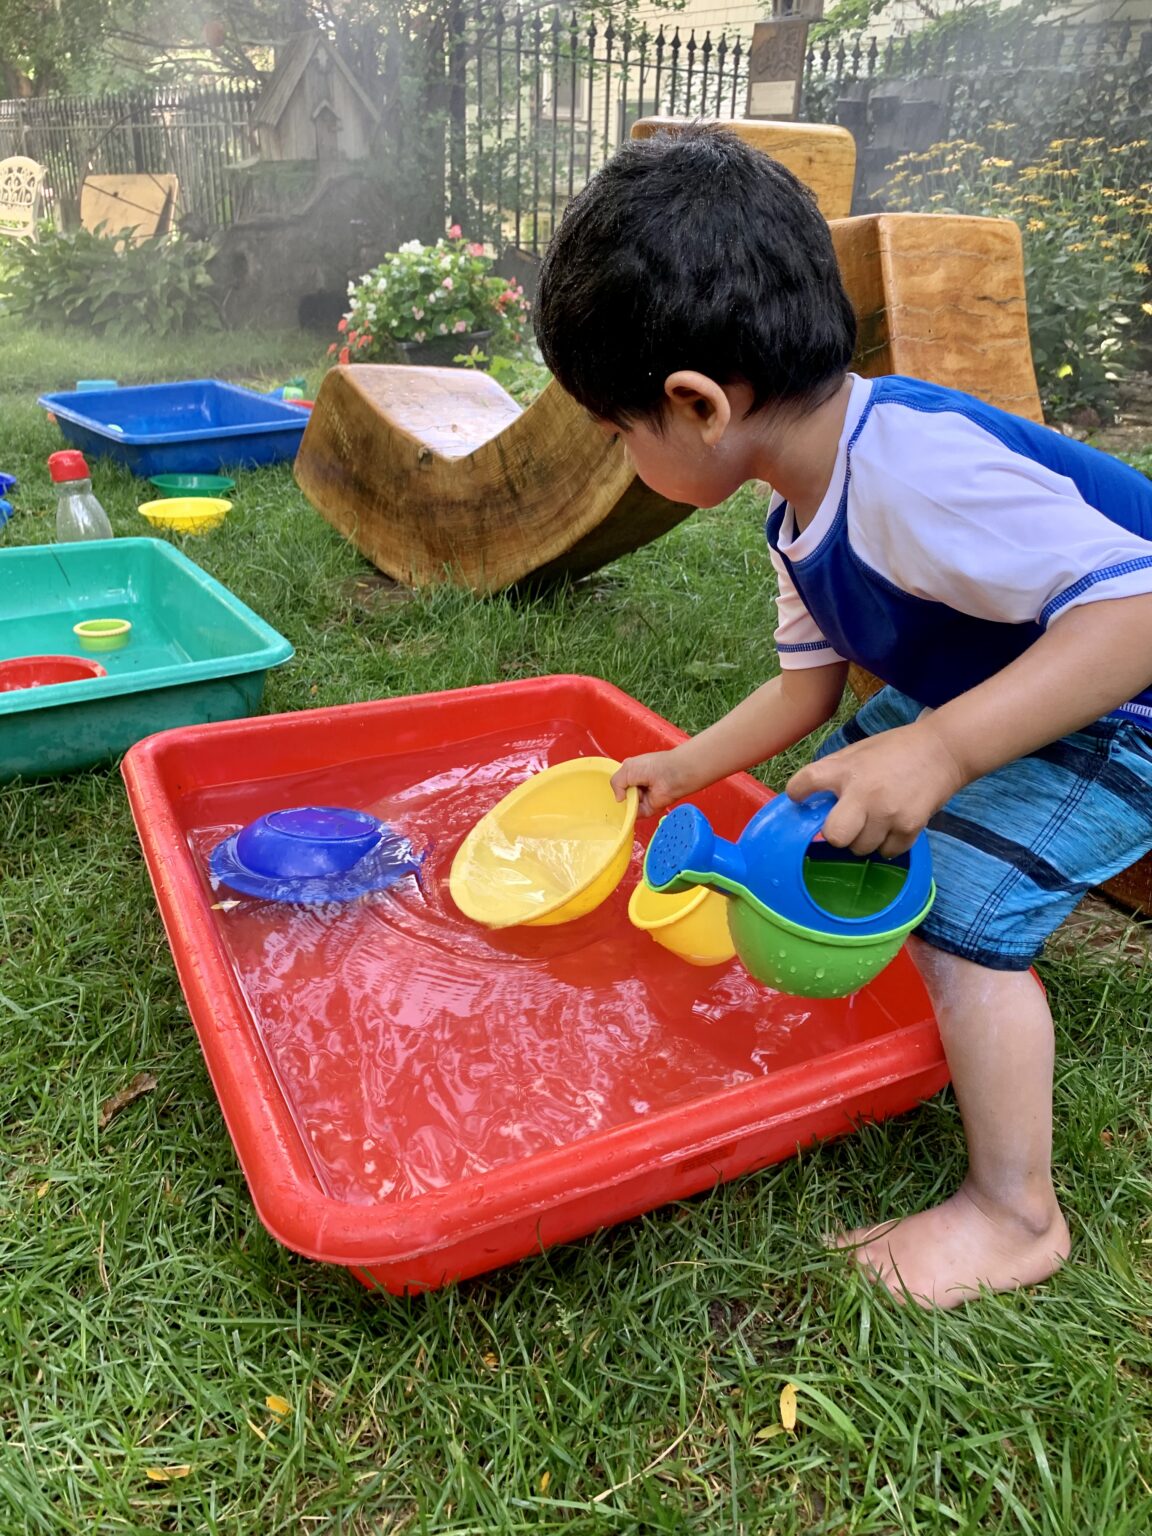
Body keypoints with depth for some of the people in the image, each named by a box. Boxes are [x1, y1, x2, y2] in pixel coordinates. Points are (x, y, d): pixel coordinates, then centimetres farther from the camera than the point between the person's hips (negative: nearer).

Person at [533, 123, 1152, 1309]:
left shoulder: (915, 467, -36)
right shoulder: (802, 521, -3)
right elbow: (806, 685, 8)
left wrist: (935, 753, -45)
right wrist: (680, 771, 12)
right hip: (972, 683, 10)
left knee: (959, 908, -20)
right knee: (821, 818, 12)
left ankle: (1015, 1214, 1)